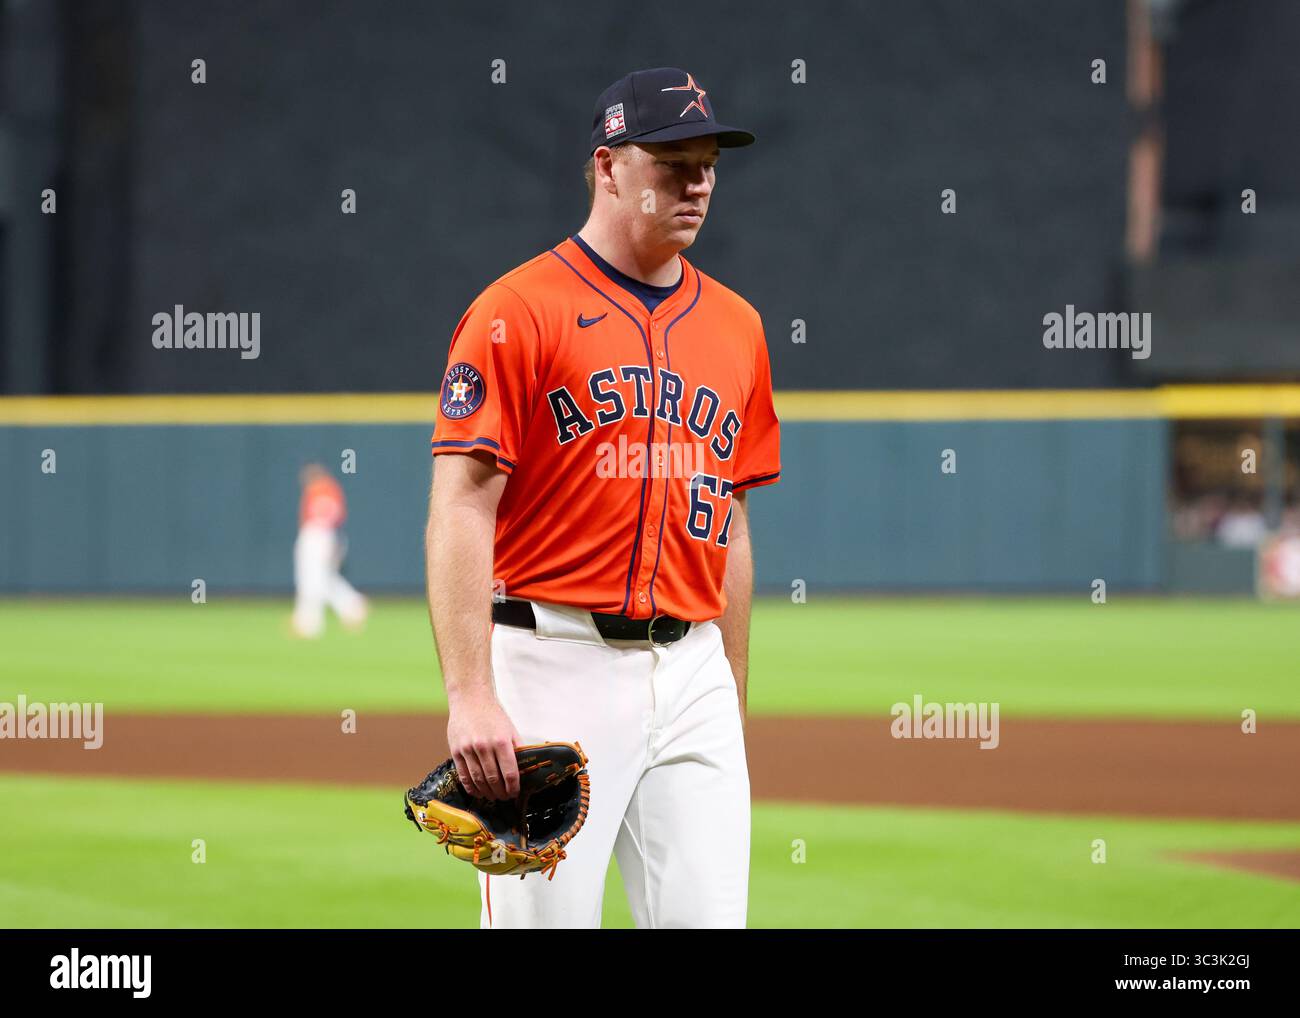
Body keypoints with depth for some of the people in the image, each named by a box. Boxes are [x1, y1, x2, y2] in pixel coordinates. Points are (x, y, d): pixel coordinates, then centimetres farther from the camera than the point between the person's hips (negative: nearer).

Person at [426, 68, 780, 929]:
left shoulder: (735, 326, 16)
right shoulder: (518, 312, -4)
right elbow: (461, 511, -11)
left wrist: (735, 712, 17)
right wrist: (470, 698, -20)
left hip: (691, 670, 6)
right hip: (553, 661, -5)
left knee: (711, 917, 0)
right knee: (542, 916, -6)